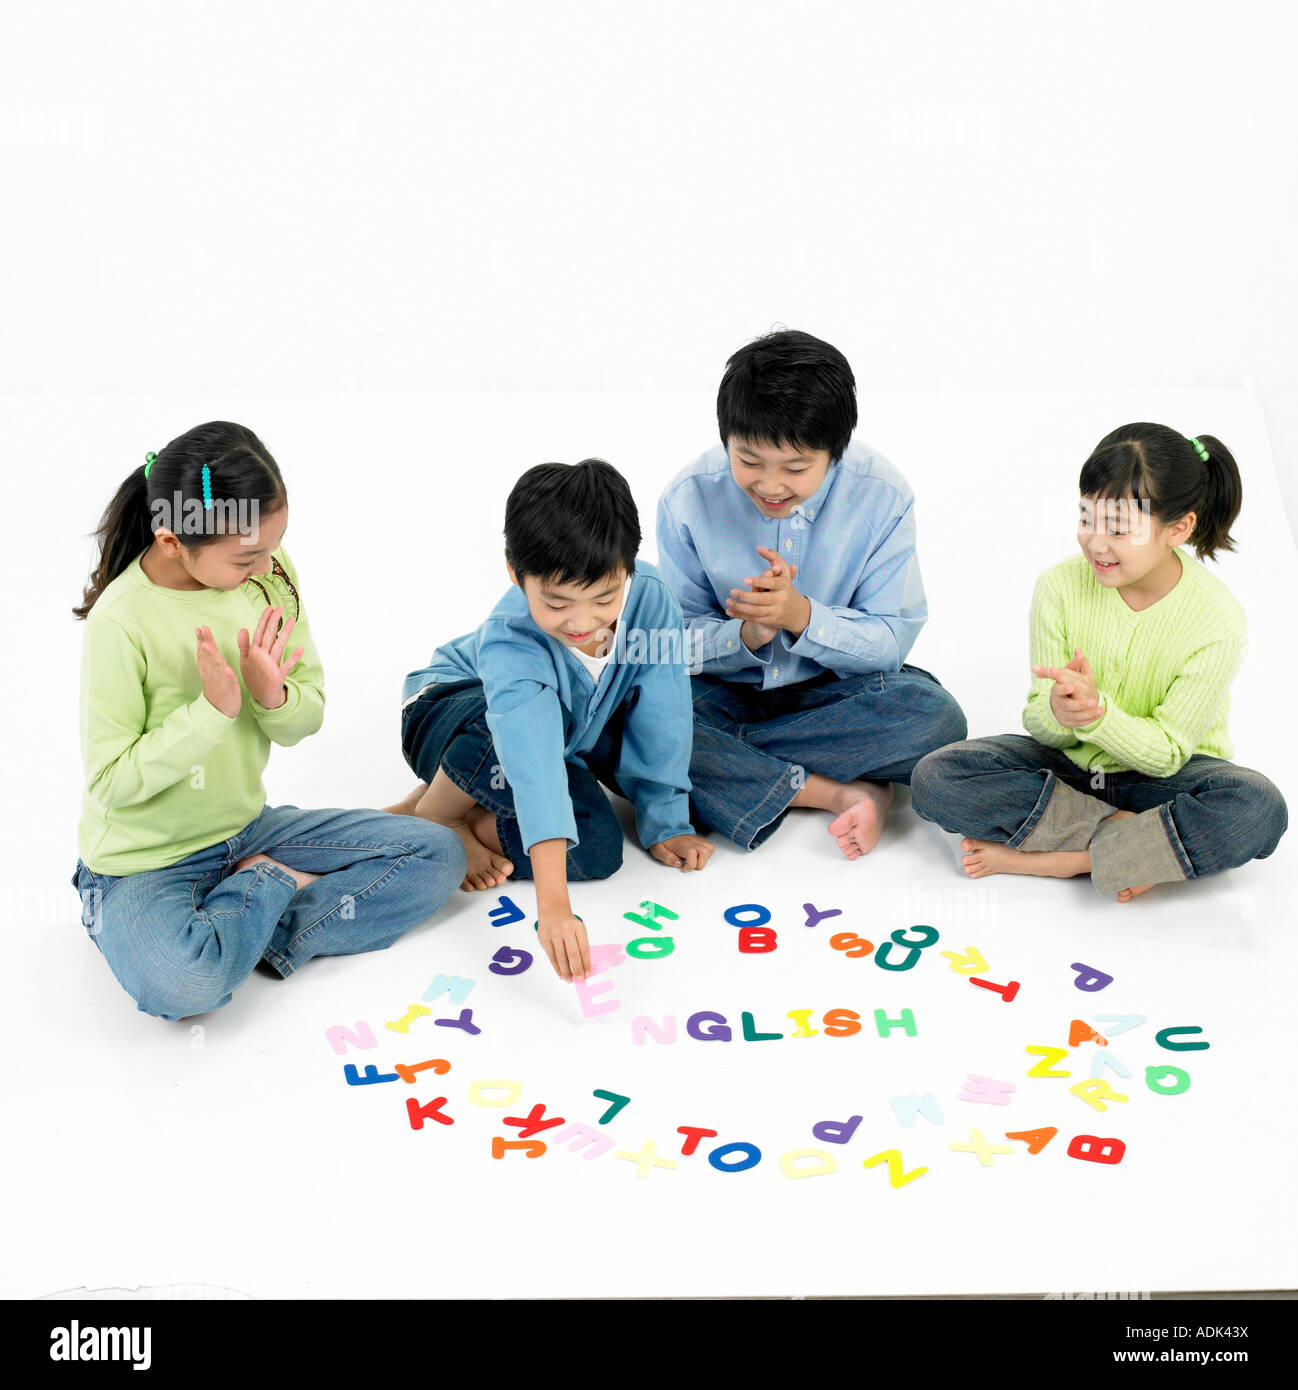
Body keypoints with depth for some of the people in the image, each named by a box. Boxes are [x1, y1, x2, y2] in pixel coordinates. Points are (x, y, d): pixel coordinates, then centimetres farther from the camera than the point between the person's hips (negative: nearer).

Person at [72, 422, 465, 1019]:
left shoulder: (270, 574, -6)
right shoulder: (120, 622, -23)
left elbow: (306, 719, 1)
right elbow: (111, 781, -19)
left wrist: (274, 697, -22)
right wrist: (213, 711, -27)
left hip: (246, 828, 6)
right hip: (146, 858, -6)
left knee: (439, 854, -3)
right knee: (182, 985, -37)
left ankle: (249, 921, -7)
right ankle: (279, 885, -7)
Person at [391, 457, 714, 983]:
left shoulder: (649, 599, -29)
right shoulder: (509, 639, -41)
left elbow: (661, 719, -16)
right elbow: (533, 760, -54)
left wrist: (666, 823, -10)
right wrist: (553, 904, -63)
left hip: (575, 732, 5)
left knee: (598, 850, -21)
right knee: (512, 743, -42)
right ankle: (433, 817, -13)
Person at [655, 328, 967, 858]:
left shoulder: (881, 495, -14)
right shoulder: (688, 499, -14)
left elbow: (891, 639, -12)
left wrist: (800, 615, -30)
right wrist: (747, 635, -30)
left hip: (831, 691, 0)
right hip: (724, 692, 0)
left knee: (935, 717, -31)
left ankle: (728, 764, -20)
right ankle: (842, 791, -26)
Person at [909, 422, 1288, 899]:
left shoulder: (1217, 622, -20)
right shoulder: (1060, 587, -14)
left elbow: (1167, 753, -17)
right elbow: (1040, 724, -8)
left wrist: (1097, 713, -36)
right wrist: (1059, 713, -35)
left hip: (1161, 773, -2)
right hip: (1067, 764, 2)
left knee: (1260, 809, -35)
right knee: (934, 777, -23)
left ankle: (1061, 858, -26)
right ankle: (1126, 833, -22)